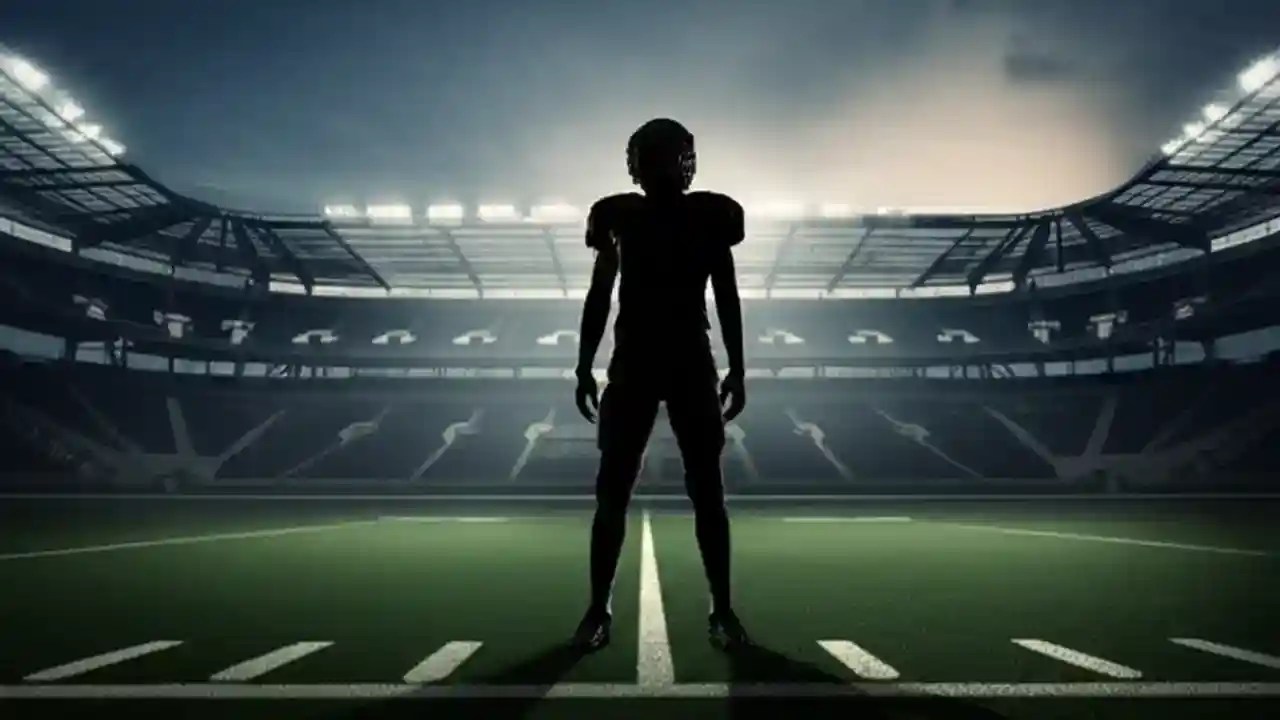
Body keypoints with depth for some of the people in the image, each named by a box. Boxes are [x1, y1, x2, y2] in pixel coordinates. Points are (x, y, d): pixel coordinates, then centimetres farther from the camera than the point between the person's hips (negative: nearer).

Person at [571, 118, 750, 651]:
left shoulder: (708, 217, 2)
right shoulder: (619, 218, 4)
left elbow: (727, 298, 5)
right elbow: (599, 296, 7)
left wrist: (737, 370, 1)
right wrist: (584, 370, 2)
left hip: (693, 368, 0)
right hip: (631, 369, 1)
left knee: (707, 492, 1)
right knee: (612, 492, 0)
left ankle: (722, 610, 12)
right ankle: (598, 609, 12)